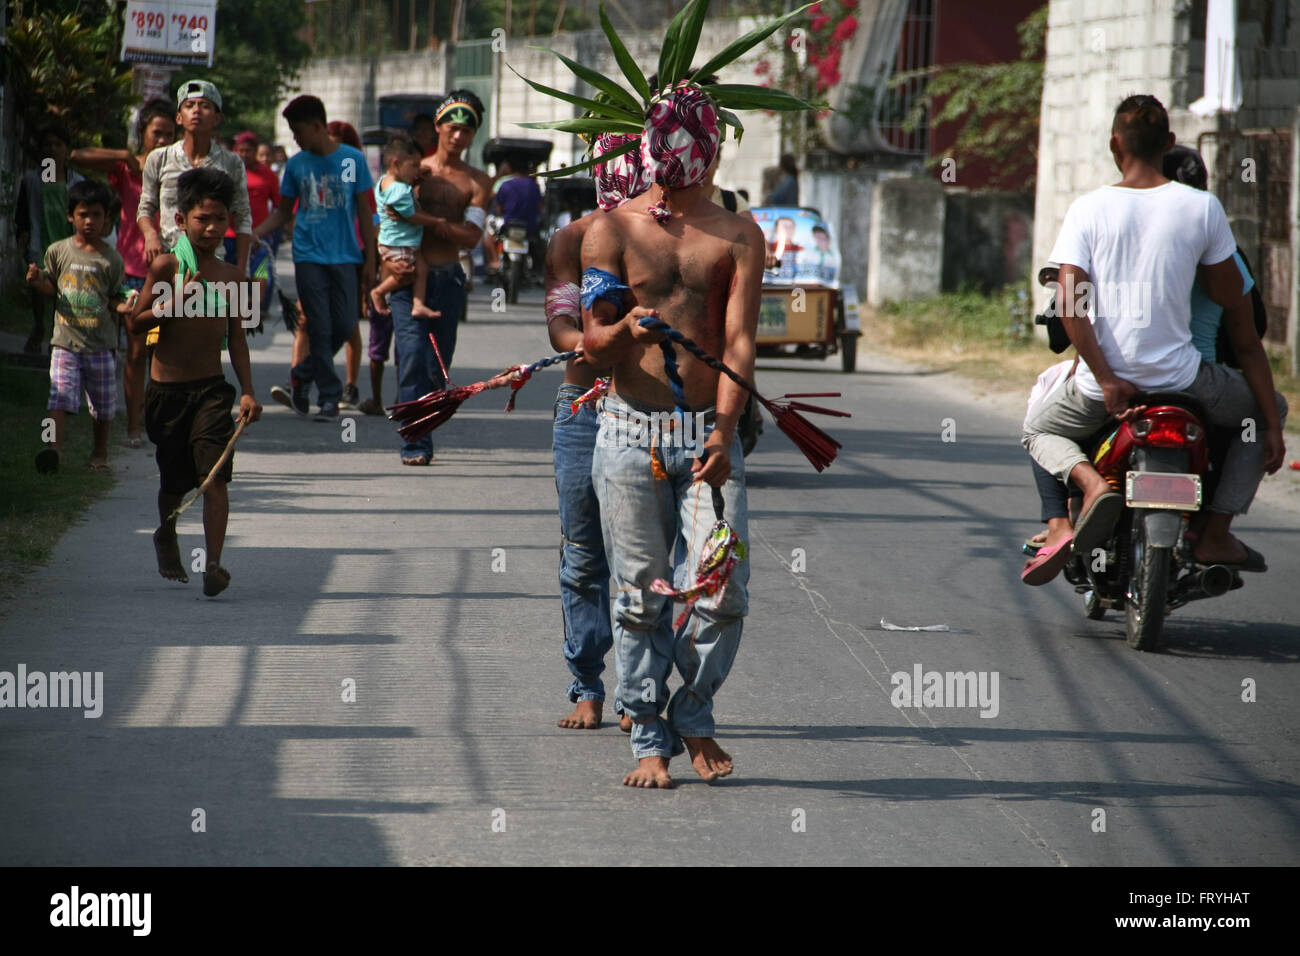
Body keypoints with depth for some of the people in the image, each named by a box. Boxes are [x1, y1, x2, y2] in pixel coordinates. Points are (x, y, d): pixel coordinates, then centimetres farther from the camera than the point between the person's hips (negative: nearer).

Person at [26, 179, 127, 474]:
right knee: (60, 398, -16)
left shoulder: (111, 259, 0)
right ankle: (54, 448, -25)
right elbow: (52, 289, 13)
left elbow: (114, 298, 6)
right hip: (65, 341, 0)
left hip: (100, 344, 0)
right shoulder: (58, 251, 2)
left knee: (103, 405, 10)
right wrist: (38, 282, -8)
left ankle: (100, 455, 28)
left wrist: (123, 306, -15)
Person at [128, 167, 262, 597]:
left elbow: (236, 337, 12)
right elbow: (136, 321, -3)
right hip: (167, 389, -1)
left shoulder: (232, 276, 6)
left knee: (215, 475, -14)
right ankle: (167, 536, 43)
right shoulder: (166, 266, -5)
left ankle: (213, 564, -20)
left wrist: (248, 391, 5)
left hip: (212, 388, 1)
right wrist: (176, 302, -18)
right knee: (173, 478, 12)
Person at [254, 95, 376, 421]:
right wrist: (255, 233, -4)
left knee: (345, 325, -3)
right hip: (309, 256, 0)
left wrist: (370, 259, 2)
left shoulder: (352, 159, 2)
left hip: (344, 256, 0)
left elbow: (364, 211, 5)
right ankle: (329, 398, 1)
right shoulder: (296, 164, 6)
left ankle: (301, 376, 17)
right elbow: (284, 211, 13)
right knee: (320, 329, -5)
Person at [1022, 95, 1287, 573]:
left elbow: (1069, 306, -13)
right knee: (1267, 408, 27)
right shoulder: (1202, 207, -1)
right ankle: (1215, 533, 11)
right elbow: (1237, 317, 2)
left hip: (1104, 381, 1)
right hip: (1179, 374, 0)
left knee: (1039, 431, 31)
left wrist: (1106, 380, -11)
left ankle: (1090, 481, -4)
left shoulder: (1088, 209, -1)